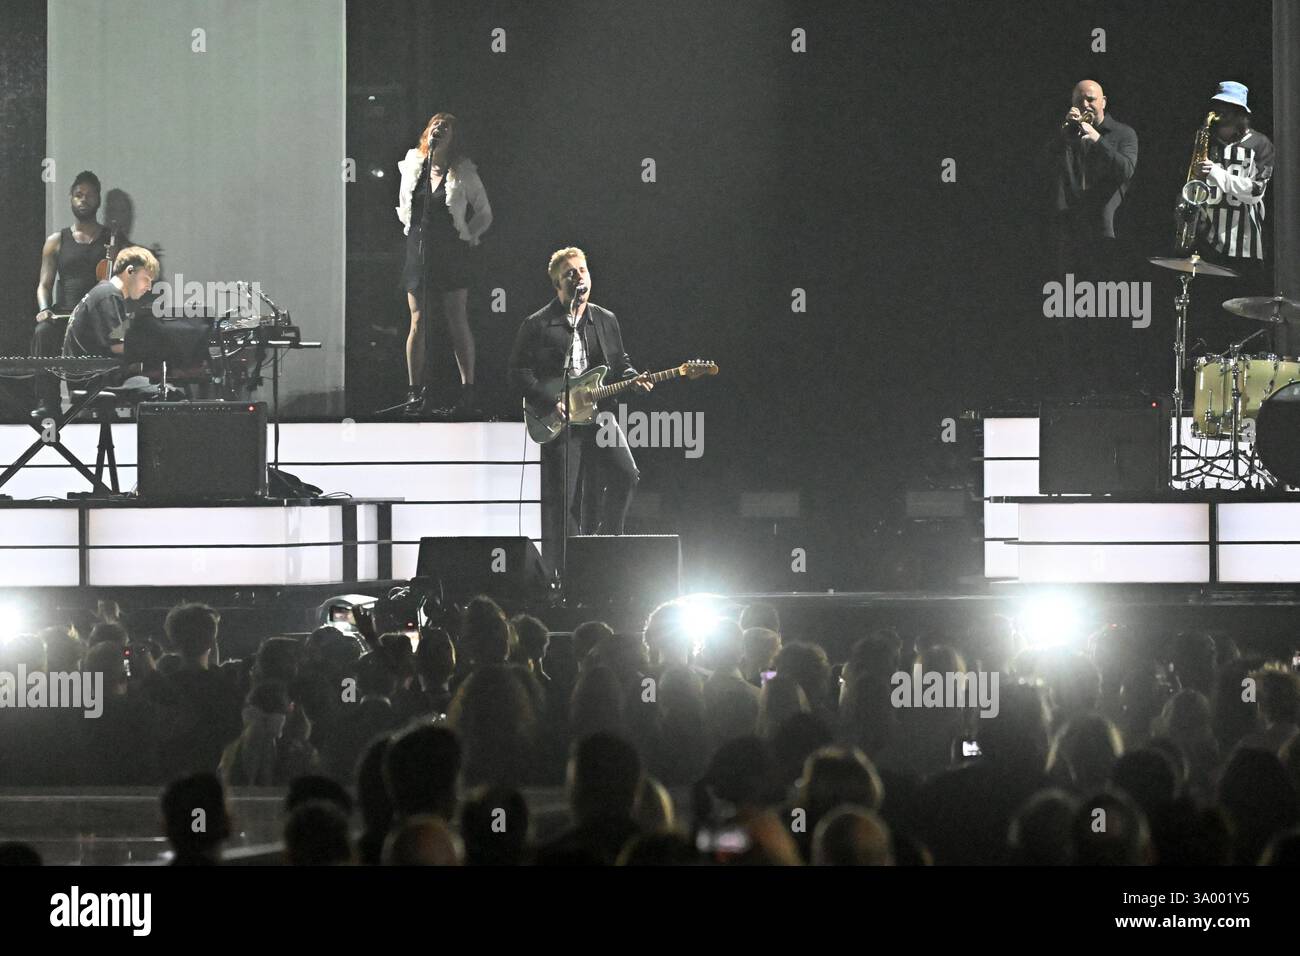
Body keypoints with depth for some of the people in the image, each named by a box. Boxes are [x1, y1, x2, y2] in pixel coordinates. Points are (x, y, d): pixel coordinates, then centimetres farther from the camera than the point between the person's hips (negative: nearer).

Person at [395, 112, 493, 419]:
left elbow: (484, 213, 7)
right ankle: (415, 392, 1)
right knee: (418, 322, -1)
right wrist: (411, 230, 14)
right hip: (418, 251, 3)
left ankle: (468, 392, -5)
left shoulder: (463, 173, 0)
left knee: (457, 322, -5)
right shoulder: (411, 166, 9)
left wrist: (468, 236, 0)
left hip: (452, 253, -3)